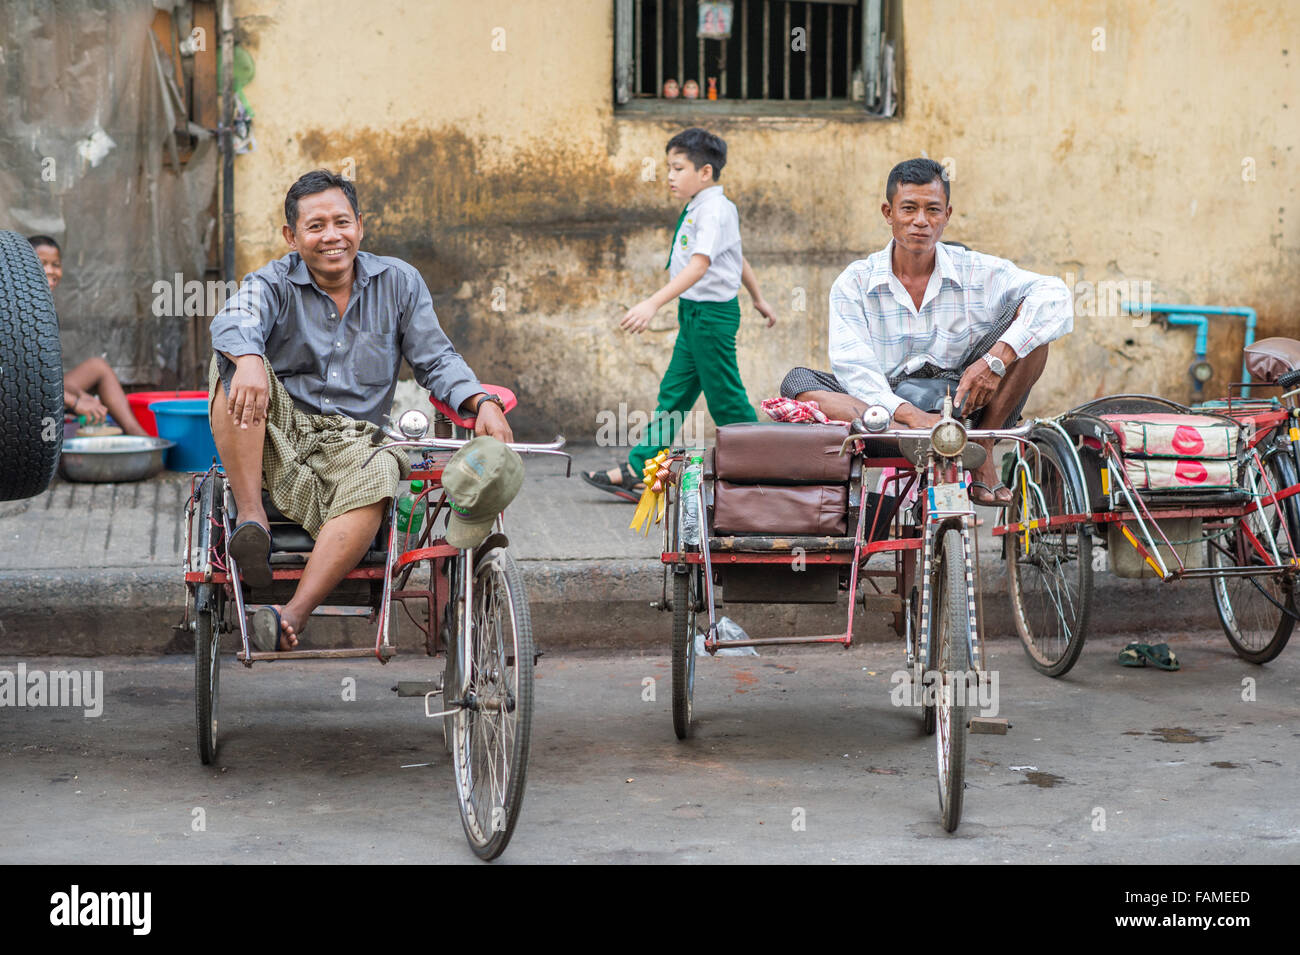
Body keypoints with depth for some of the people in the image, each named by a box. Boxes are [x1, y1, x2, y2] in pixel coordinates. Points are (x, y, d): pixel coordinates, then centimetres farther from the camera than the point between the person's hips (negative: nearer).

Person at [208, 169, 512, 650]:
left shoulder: (398, 281, 10)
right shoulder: (274, 283, 2)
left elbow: (436, 359, 11)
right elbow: (233, 321, -21)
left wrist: (483, 402, -11)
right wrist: (248, 359, -47)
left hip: (350, 442, 0)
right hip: (278, 432, 0)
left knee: (376, 480, -36)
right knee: (233, 366, -28)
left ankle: (294, 614, -43)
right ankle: (251, 518, -34)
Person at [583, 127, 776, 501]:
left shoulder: (715, 210, -18)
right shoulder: (698, 209, 13)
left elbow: (699, 265, -32)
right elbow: (737, 258, 25)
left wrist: (653, 303, -41)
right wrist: (758, 299, 39)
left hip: (712, 312, -10)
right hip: (694, 313, 10)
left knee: (725, 397, -2)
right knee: (673, 393, 9)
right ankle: (638, 470, 11)